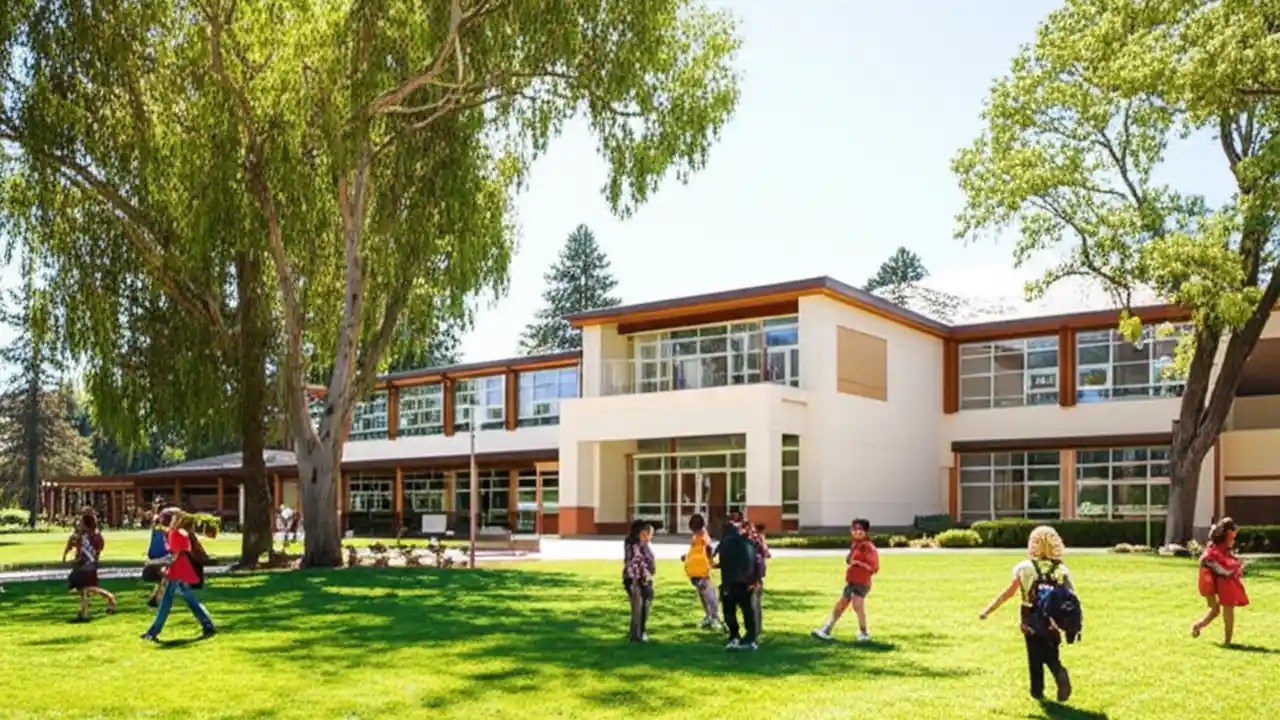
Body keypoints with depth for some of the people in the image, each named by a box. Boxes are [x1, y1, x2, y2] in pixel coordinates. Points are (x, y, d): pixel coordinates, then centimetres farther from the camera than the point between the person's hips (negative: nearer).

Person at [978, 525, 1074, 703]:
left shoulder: (1025, 568, -8)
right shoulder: (1062, 570, -1)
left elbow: (1008, 593, -11)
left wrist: (987, 611, -6)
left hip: (1031, 623, -2)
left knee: (1035, 658, 15)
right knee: (1051, 656, 15)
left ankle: (1037, 691, 17)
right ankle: (1060, 673, -14)